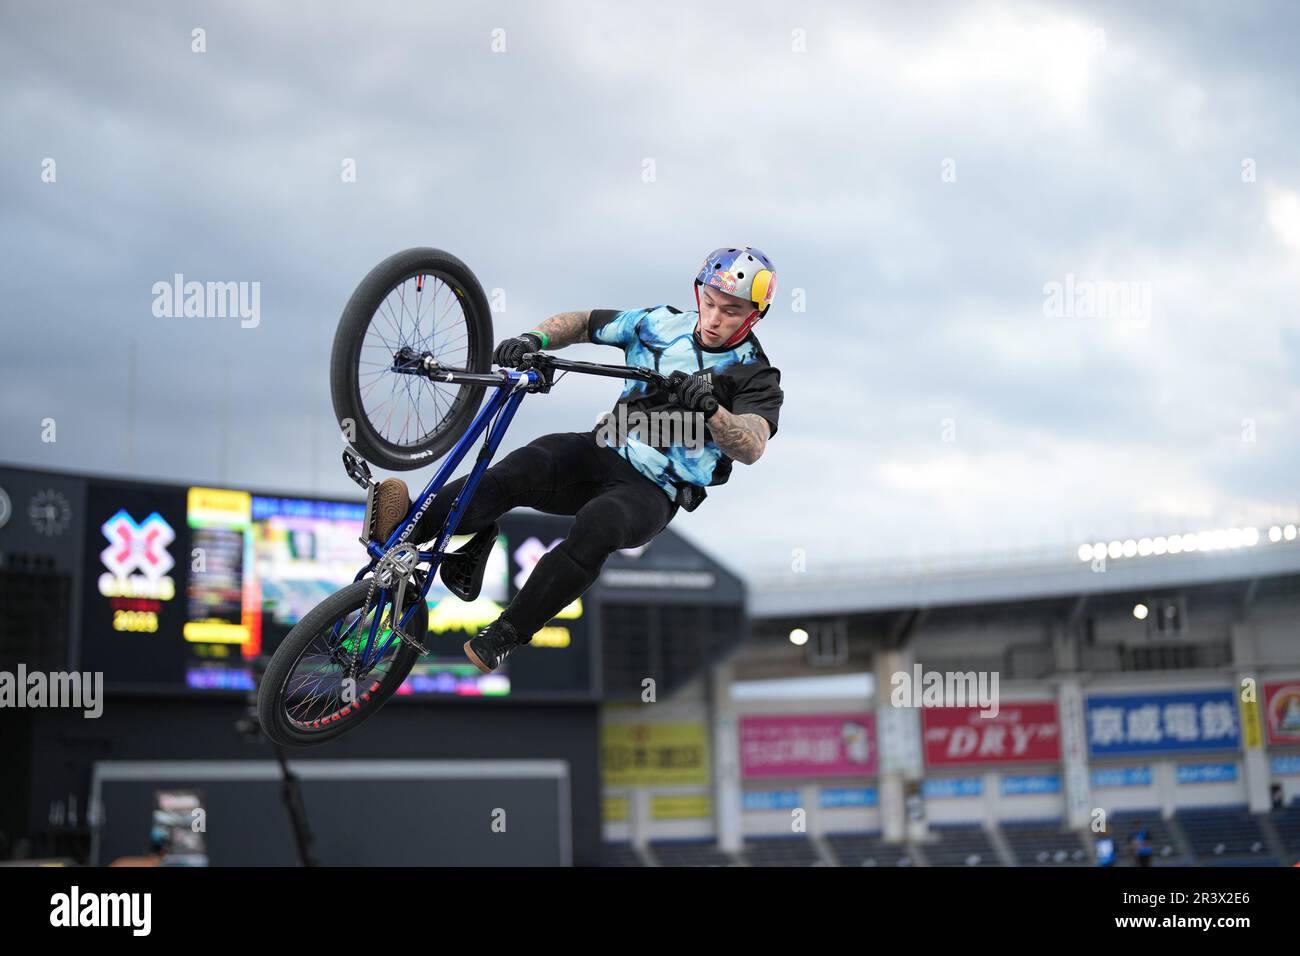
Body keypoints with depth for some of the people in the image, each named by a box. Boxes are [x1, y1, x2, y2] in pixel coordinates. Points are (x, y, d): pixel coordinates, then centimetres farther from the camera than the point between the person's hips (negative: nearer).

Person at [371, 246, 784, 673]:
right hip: (603, 451, 4)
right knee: (519, 469, -29)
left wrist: (711, 409, -42)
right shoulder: (661, 323, 9)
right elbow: (582, 322, 17)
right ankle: (410, 527, -45)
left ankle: (504, 636, -29)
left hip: (653, 492, -4)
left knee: (596, 525, -37)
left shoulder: (756, 378, -3)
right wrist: (535, 338, -4)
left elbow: (751, 448, -22)